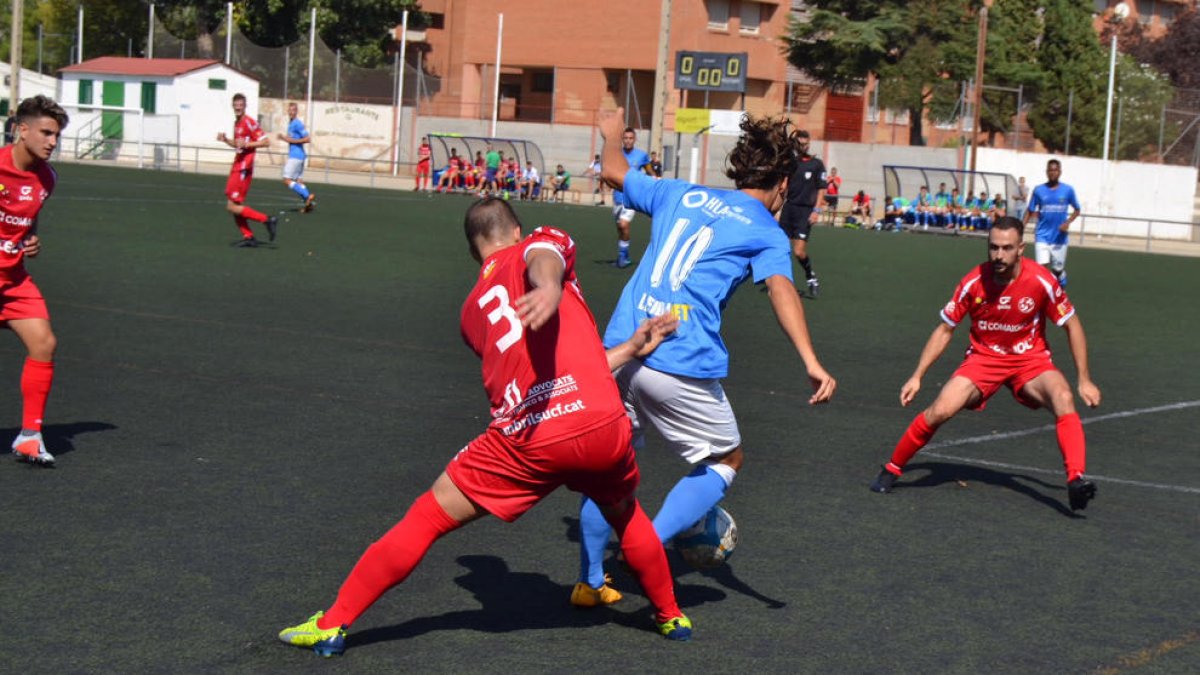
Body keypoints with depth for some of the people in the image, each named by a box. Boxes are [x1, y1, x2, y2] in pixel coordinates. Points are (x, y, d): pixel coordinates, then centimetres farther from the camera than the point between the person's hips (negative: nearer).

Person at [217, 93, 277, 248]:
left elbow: (266, 142, -16)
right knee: (233, 206, 8)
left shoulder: (250, 123, -13)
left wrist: (246, 144, -23)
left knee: (232, 207, -11)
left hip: (243, 170, -9)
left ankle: (267, 220, -6)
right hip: (236, 168, 9)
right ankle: (248, 237, 13)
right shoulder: (236, 123, 15)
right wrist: (225, 140, 10)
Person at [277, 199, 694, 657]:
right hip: (602, 428, -1)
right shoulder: (543, 242, 15)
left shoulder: (473, 310, 26)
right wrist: (551, 286, -36)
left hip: (527, 442, 1)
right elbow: (544, 256, -14)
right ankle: (670, 617, 46)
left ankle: (332, 627, 14)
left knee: (425, 519, 13)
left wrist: (629, 351, 31)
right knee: (626, 515, 31)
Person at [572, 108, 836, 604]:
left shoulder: (679, 194, 18)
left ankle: (589, 583, 22)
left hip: (620, 346, 5)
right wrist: (811, 363, -25)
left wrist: (612, 136, 51)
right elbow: (780, 289, -14)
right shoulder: (767, 233, 4)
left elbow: (614, 174, 30)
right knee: (725, 461, 16)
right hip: (681, 364, -5)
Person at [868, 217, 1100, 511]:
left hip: (1030, 360, 0)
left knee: (1063, 398, -32)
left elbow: (1072, 326, -3)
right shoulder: (973, 282, -14)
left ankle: (1076, 480, -33)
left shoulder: (1042, 281, -17)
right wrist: (916, 377, -5)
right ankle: (891, 470, 2)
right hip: (983, 358, 0)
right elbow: (944, 330, -2)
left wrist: (1084, 380, -4)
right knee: (939, 411, -19)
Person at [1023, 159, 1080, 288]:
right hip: (1042, 236, -1)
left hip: (1059, 237, 1)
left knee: (1058, 270, 10)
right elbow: (1030, 212, 5)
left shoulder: (1068, 190, -1)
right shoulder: (1039, 190, -1)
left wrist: (1068, 222, -10)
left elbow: (1077, 210, 9)